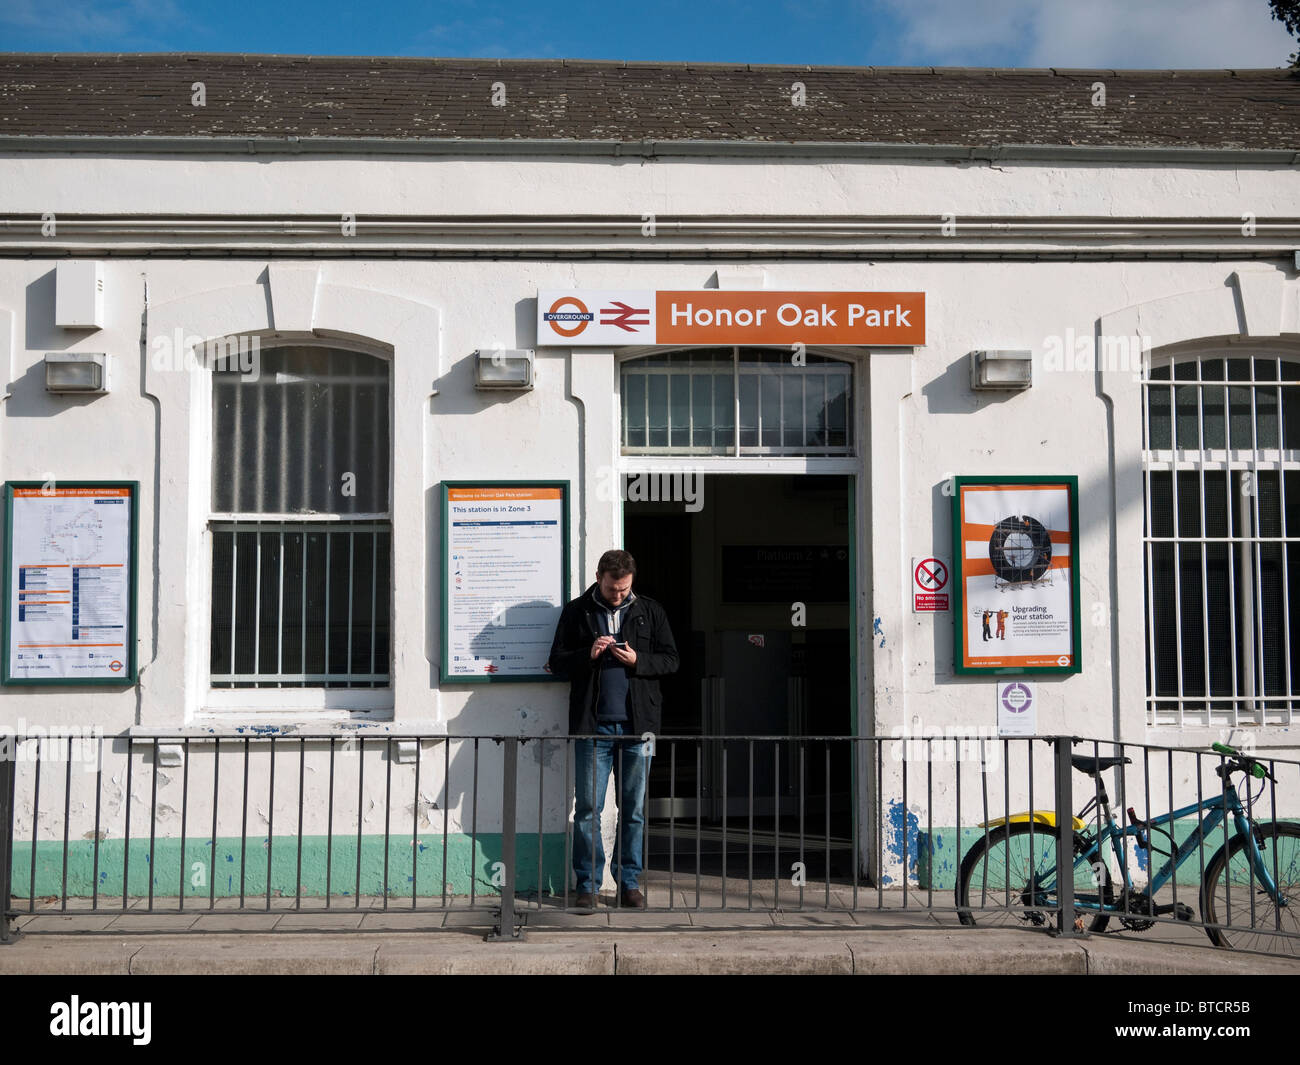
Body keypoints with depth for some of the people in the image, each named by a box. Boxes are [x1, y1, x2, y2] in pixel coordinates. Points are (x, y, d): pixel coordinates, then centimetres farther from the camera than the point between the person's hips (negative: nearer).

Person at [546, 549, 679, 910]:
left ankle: (629, 882, 17)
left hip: (637, 725, 1)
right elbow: (557, 662, 6)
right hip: (593, 726, -1)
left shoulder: (649, 612, 10)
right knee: (587, 808, 0)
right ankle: (587, 883, 10)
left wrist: (637, 660, -9)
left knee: (634, 809, 7)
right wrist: (588, 654, -12)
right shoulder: (576, 612, 7)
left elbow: (670, 660, 9)